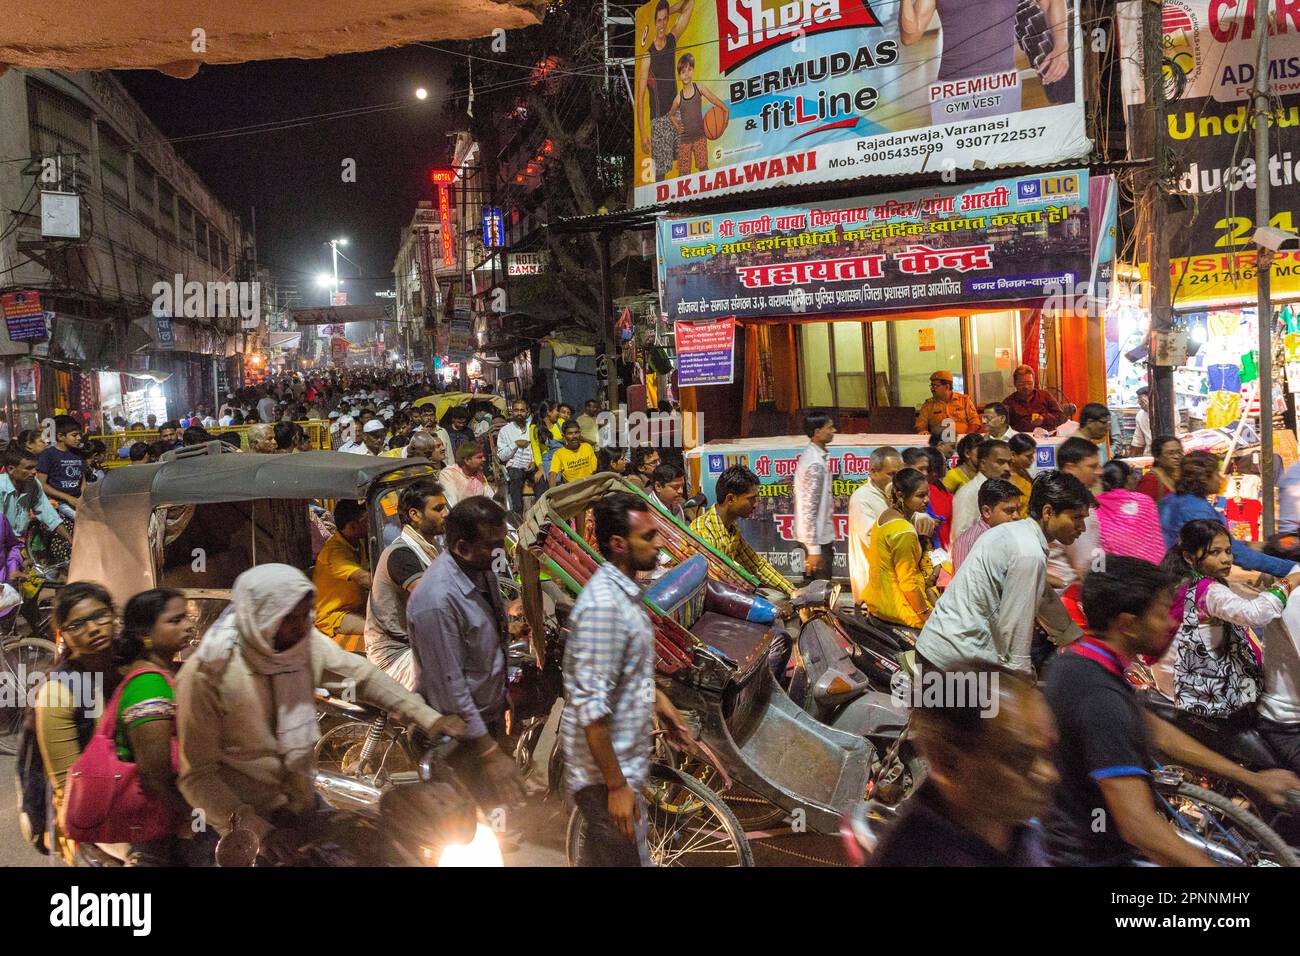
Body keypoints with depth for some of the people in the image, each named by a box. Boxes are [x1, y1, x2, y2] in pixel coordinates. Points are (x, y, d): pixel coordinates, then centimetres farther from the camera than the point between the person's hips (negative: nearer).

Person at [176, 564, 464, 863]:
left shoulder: (307, 641, -12)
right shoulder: (206, 673, -23)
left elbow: (362, 675, 3)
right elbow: (197, 774, -21)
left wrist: (429, 718, -4)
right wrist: (256, 831, -31)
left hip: (306, 803, 5)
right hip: (245, 817, -5)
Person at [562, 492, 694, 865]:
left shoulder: (624, 590, 5)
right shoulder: (603, 604, -26)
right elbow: (591, 707, -27)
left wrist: (659, 701, 20)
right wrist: (617, 786, -24)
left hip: (624, 755, 9)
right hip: (605, 768, -9)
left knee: (600, 854, 22)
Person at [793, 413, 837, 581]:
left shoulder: (810, 454, 9)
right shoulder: (816, 464, -21)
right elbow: (809, 509, -24)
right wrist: (814, 549, -24)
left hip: (817, 535, 10)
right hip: (817, 538, -10)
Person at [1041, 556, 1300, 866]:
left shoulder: (1069, 661, 1)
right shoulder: (1101, 700, -29)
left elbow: (1156, 732, 9)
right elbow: (1140, 826, -35)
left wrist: (1253, 779, 12)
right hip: (1097, 857, -9)